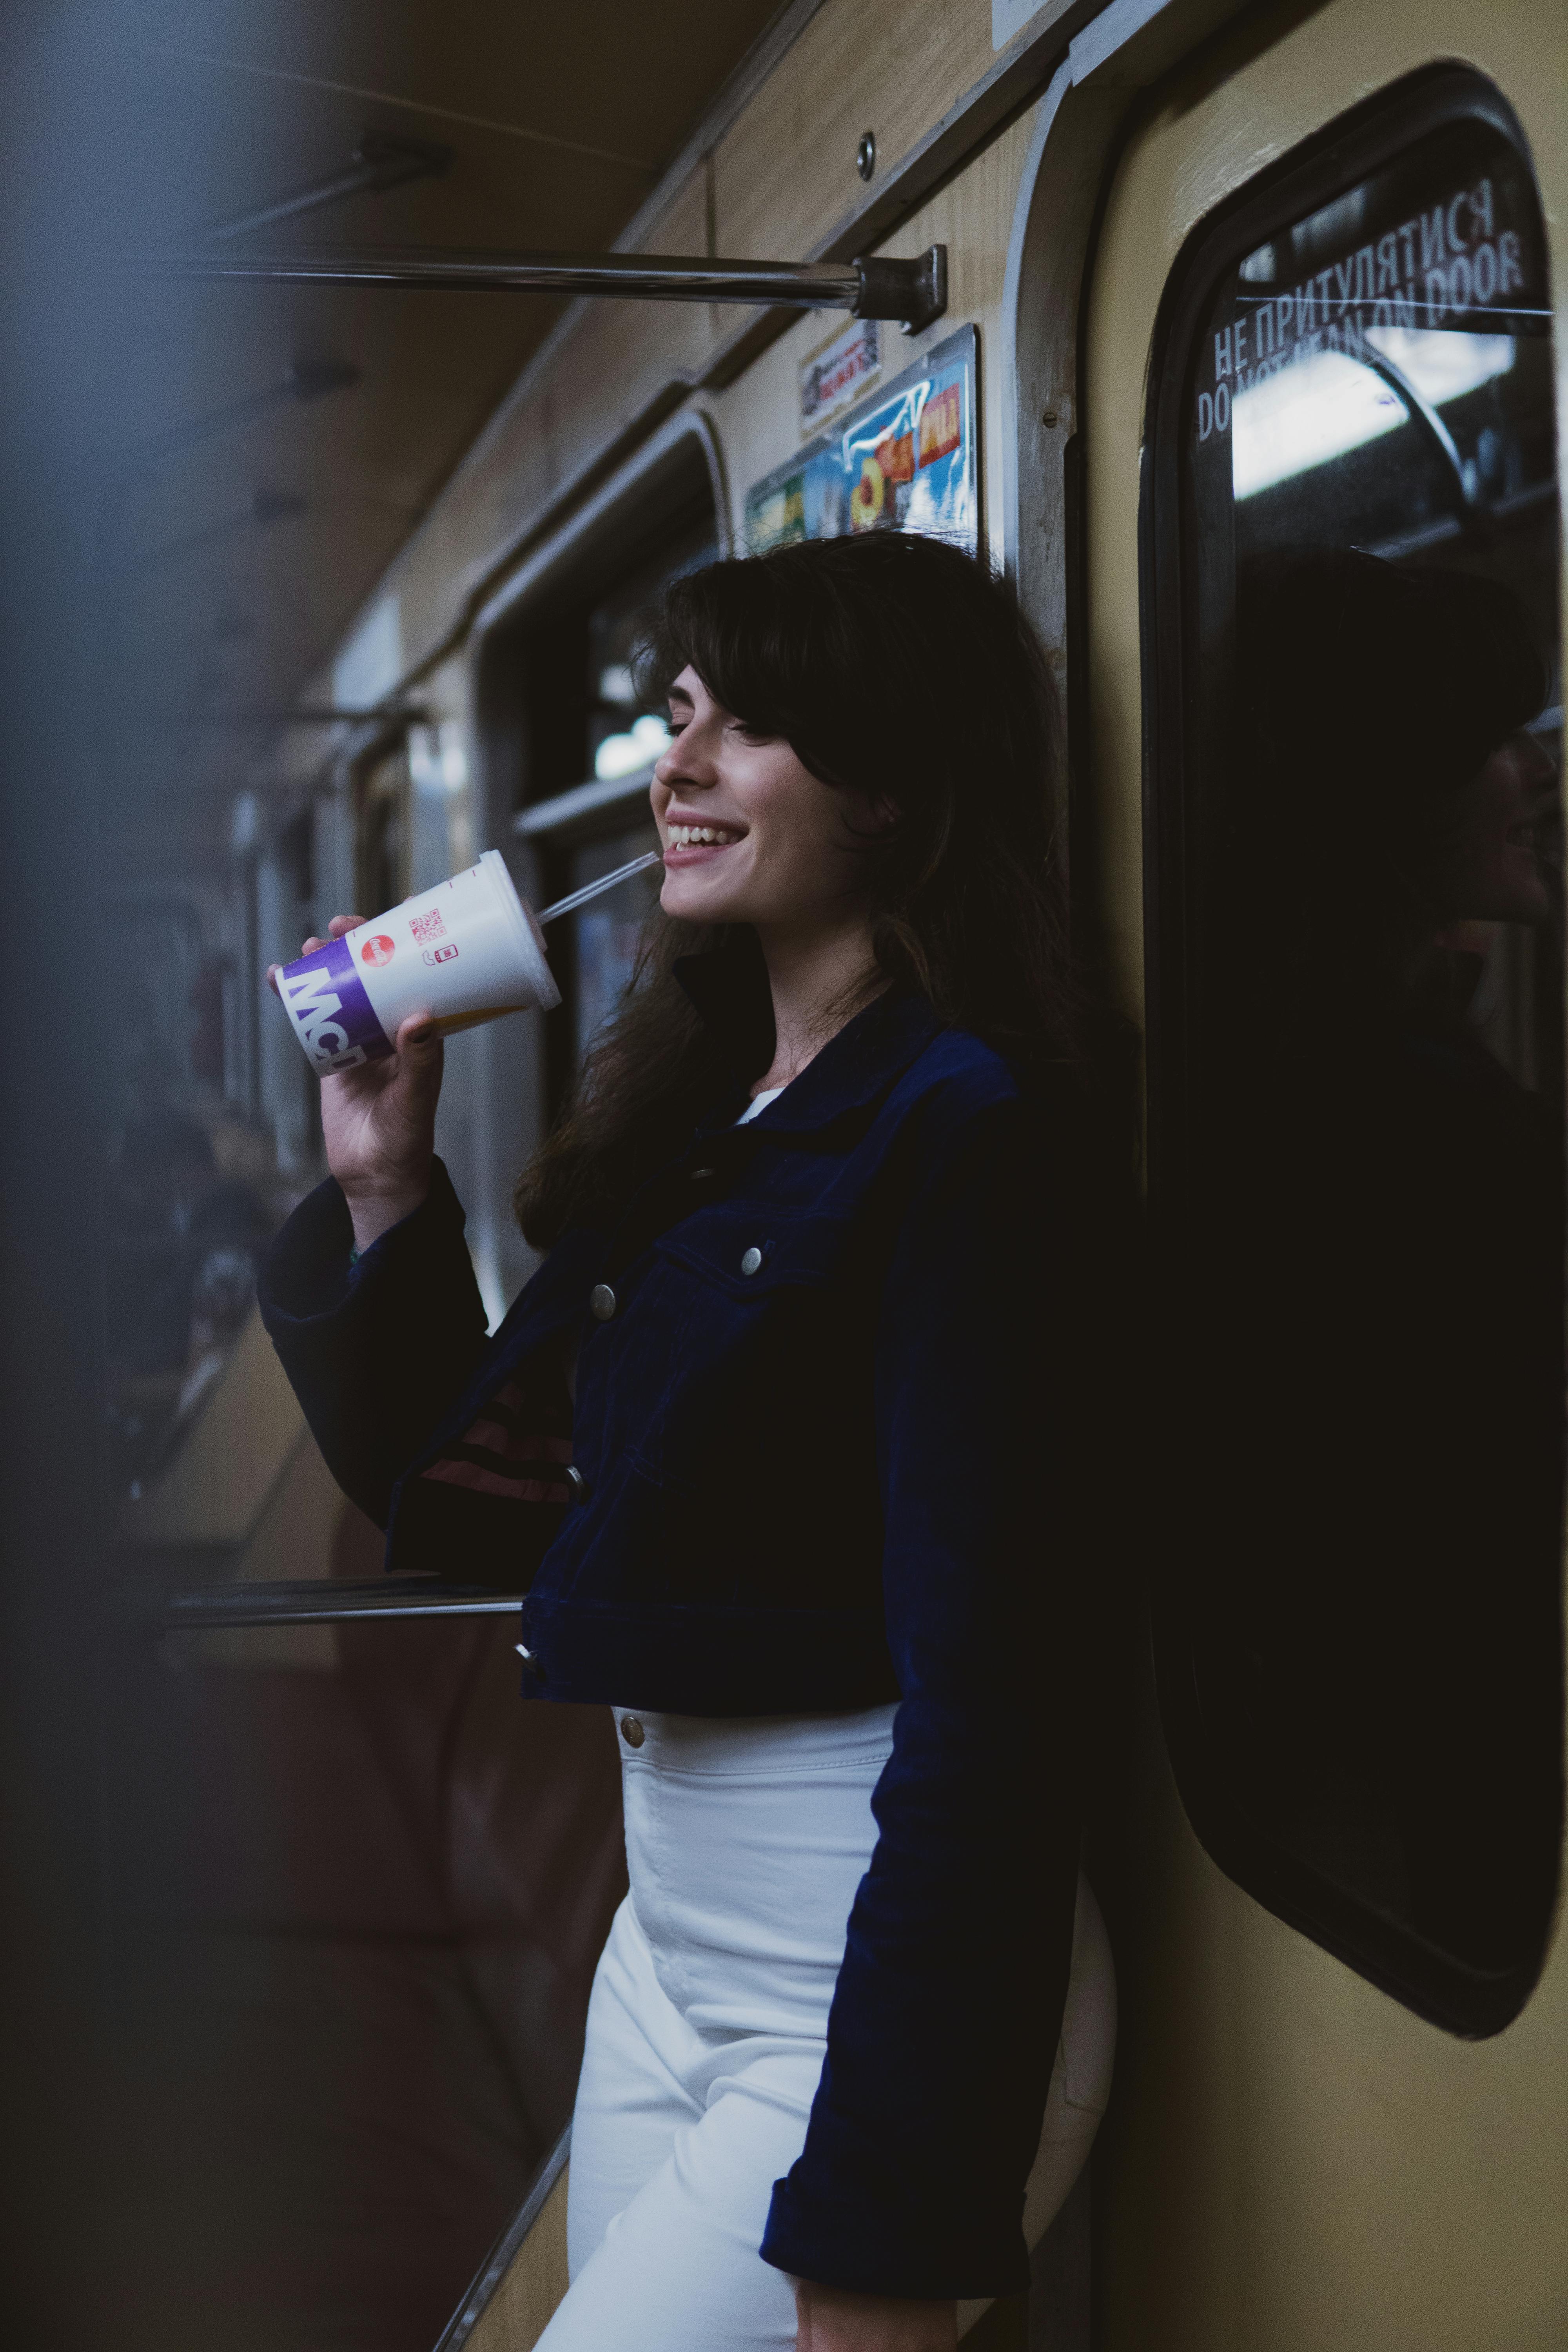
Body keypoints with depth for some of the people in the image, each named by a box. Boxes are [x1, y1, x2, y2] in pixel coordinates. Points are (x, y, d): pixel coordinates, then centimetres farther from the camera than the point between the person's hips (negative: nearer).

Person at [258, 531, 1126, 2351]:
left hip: (888, 1976, -8)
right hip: (667, 1928, 8)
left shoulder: (957, 1125, -15)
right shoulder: (698, 1111, 9)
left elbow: (989, 1693, -20)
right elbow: (490, 1519, 16)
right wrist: (386, 1193, 6)